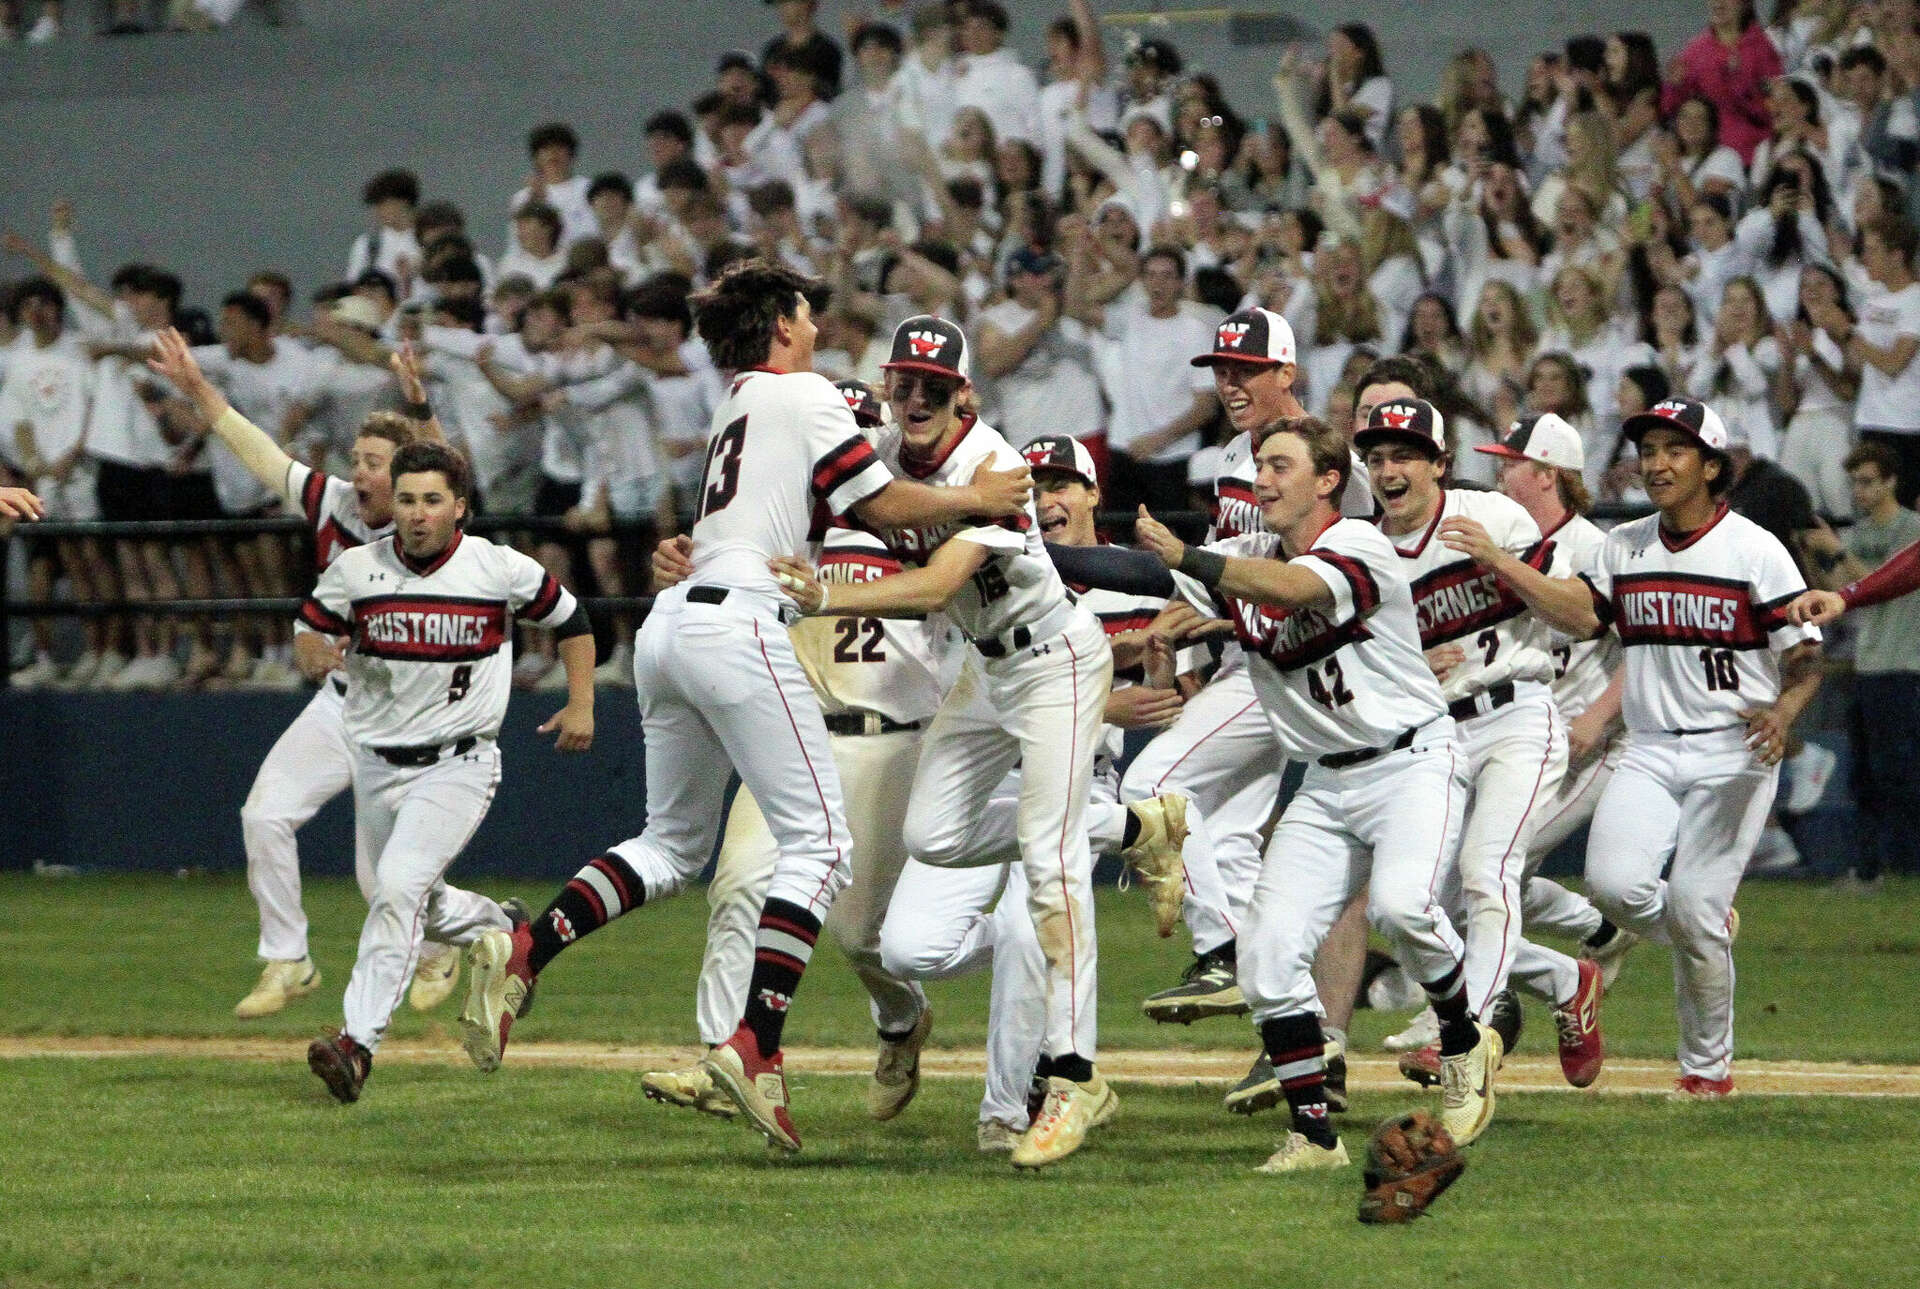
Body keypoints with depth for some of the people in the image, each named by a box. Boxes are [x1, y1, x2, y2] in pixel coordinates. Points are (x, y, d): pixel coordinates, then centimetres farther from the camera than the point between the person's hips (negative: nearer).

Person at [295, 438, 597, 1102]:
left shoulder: (503, 569, -8)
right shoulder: (356, 569, -5)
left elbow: (570, 619, 8)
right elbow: (307, 629, 4)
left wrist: (581, 706, 2)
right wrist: (312, 655, -20)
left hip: (458, 766, -4)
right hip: (378, 766, 4)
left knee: (399, 888, -22)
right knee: (421, 906, 15)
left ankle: (358, 1042, -26)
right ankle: (505, 934, 47)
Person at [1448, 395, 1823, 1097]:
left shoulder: (1754, 550, -5)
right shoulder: (1625, 546, 12)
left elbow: (1805, 658, -6)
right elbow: (1583, 615, 0)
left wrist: (1781, 716, -26)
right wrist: (1497, 562, -9)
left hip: (1732, 755, -4)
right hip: (1648, 752, 4)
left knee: (1695, 913, -9)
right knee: (1613, 882, -18)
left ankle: (1708, 1064, 10)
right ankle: (1709, 934, 15)